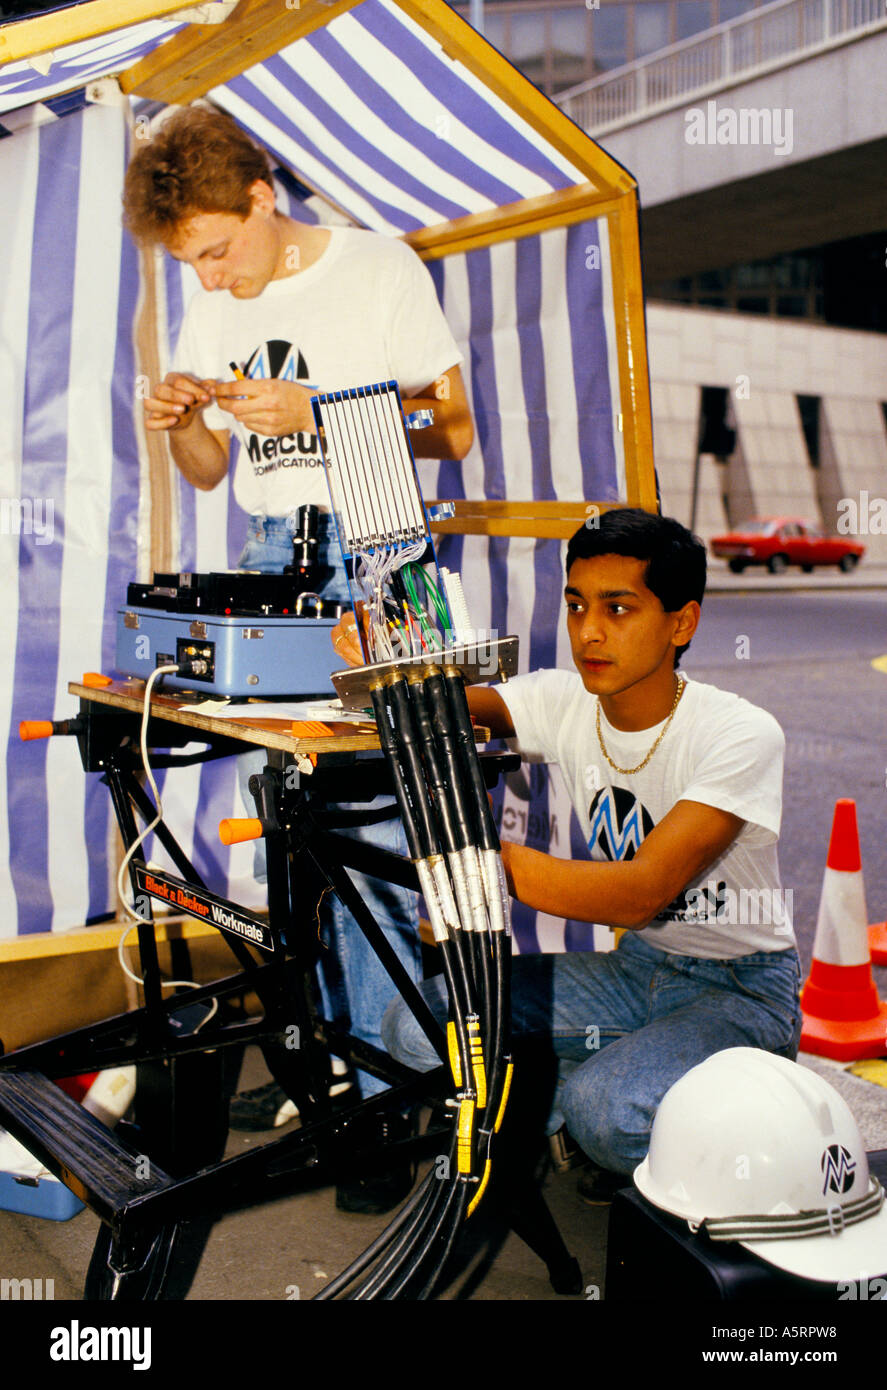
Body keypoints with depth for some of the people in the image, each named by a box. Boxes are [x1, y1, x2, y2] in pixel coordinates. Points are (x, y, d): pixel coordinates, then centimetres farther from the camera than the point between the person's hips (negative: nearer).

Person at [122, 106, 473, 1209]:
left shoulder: (379, 269, 1)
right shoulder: (212, 314, 16)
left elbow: (453, 429, -3)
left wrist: (313, 412, -13)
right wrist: (181, 425, -2)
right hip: (265, 560, 6)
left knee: (373, 823, -10)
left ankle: (384, 1089, 0)